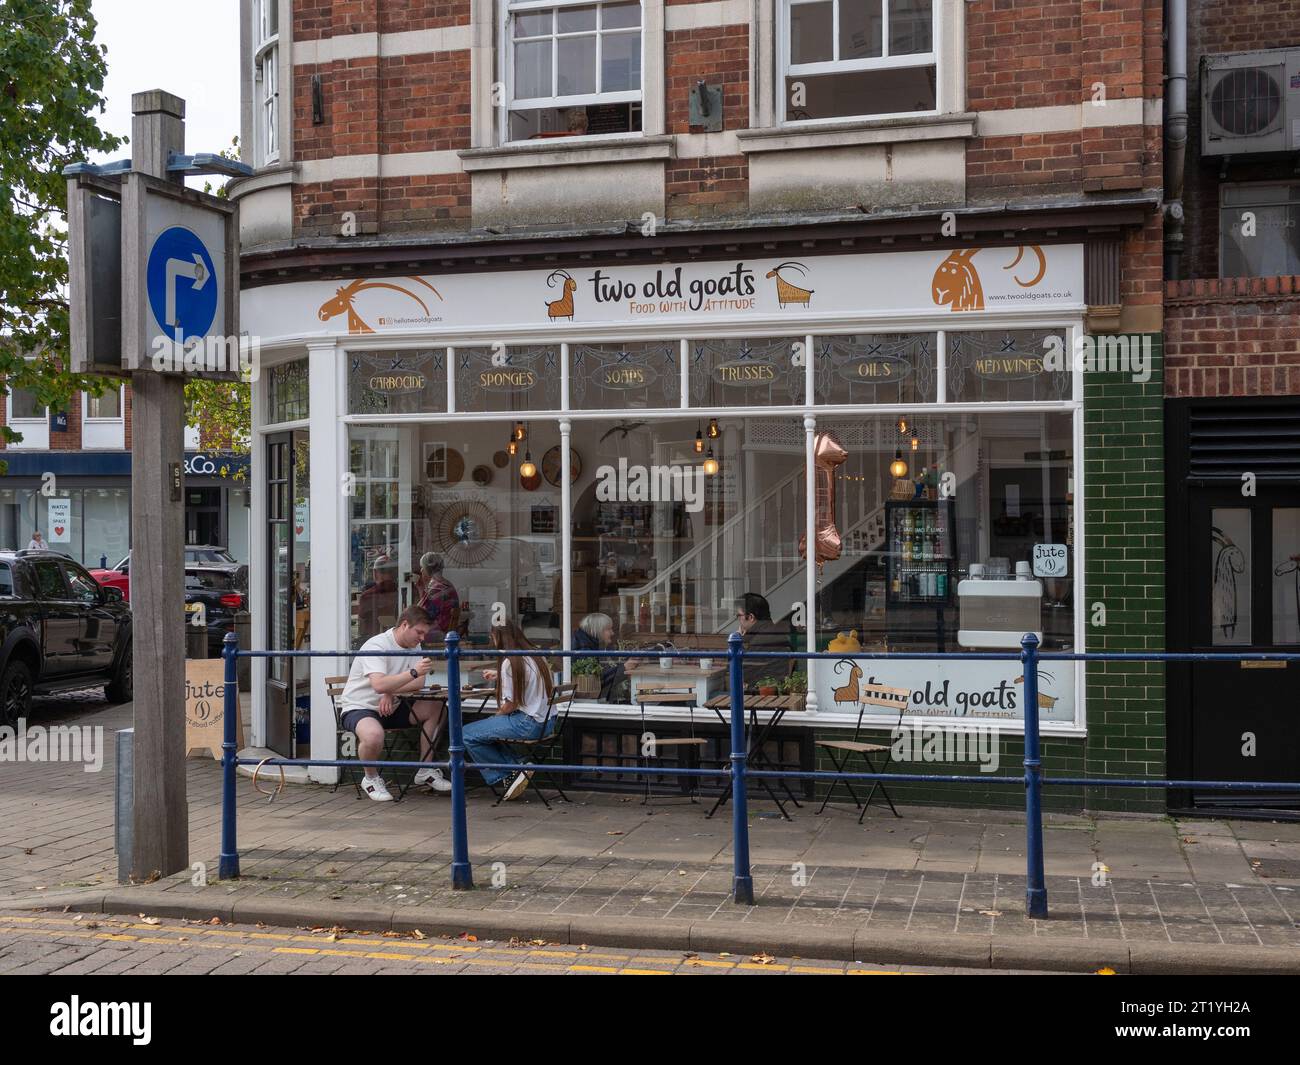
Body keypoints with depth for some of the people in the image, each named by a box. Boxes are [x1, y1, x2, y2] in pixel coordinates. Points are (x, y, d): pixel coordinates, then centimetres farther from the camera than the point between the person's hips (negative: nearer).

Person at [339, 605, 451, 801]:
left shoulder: (413, 646, 5)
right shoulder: (377, 646, -21)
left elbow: (419, 683, -4)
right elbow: (379, 685, -36)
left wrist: (391, 693, -20)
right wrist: (413, 672, -41)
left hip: (390, 707, 8)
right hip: (359, 707, -8)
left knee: (437, 708, -7)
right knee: (374, 735, -40)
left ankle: (425, 771, 3)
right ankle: (371, 778, -8)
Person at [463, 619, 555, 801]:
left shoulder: (510, 663, -15)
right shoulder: (536, 655, 11)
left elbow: (511, 704, -15)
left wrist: (496, 715, 5)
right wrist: (499, 675, 39)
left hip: (528, 724, -9)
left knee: (468, 734, -3)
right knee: (486, 728, 25)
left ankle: (512, 772, 1)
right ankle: (515, 768, 10)